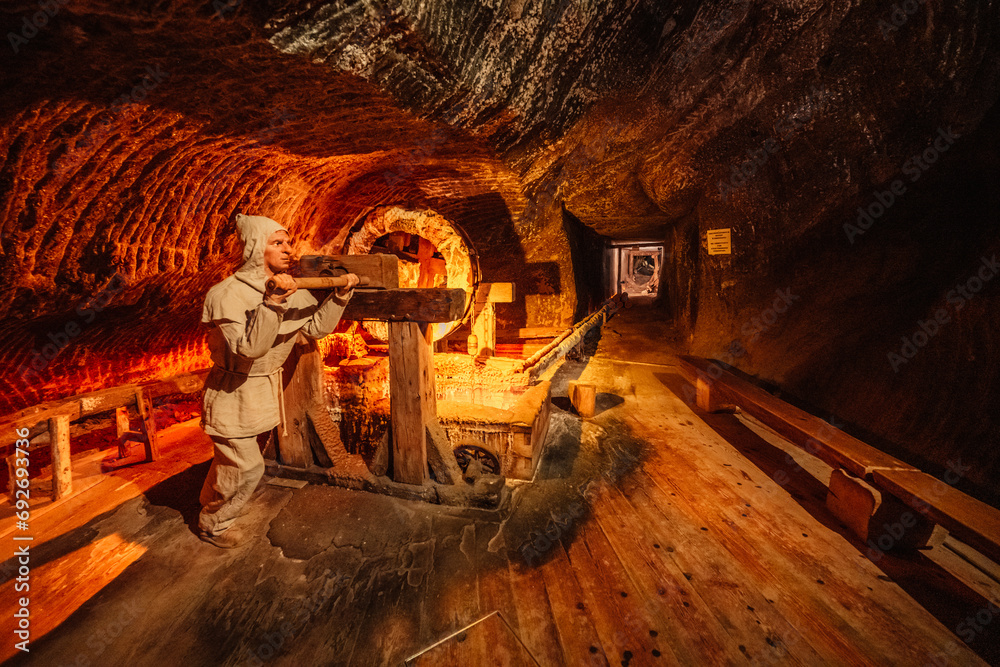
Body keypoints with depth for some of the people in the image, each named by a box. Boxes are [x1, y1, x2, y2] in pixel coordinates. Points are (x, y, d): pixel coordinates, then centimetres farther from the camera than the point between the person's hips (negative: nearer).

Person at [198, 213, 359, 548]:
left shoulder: (291, 290, -3)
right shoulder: (228, 294, -24)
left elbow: (317, 326, 1)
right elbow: (248, 348, -34)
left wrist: (340, 294, -9)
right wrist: (273, 302, -44)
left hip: (265, 390, 7)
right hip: (233, 393, -7)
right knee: (246, 466, 3)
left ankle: (212, 501, 53)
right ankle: (213, 523, 32)